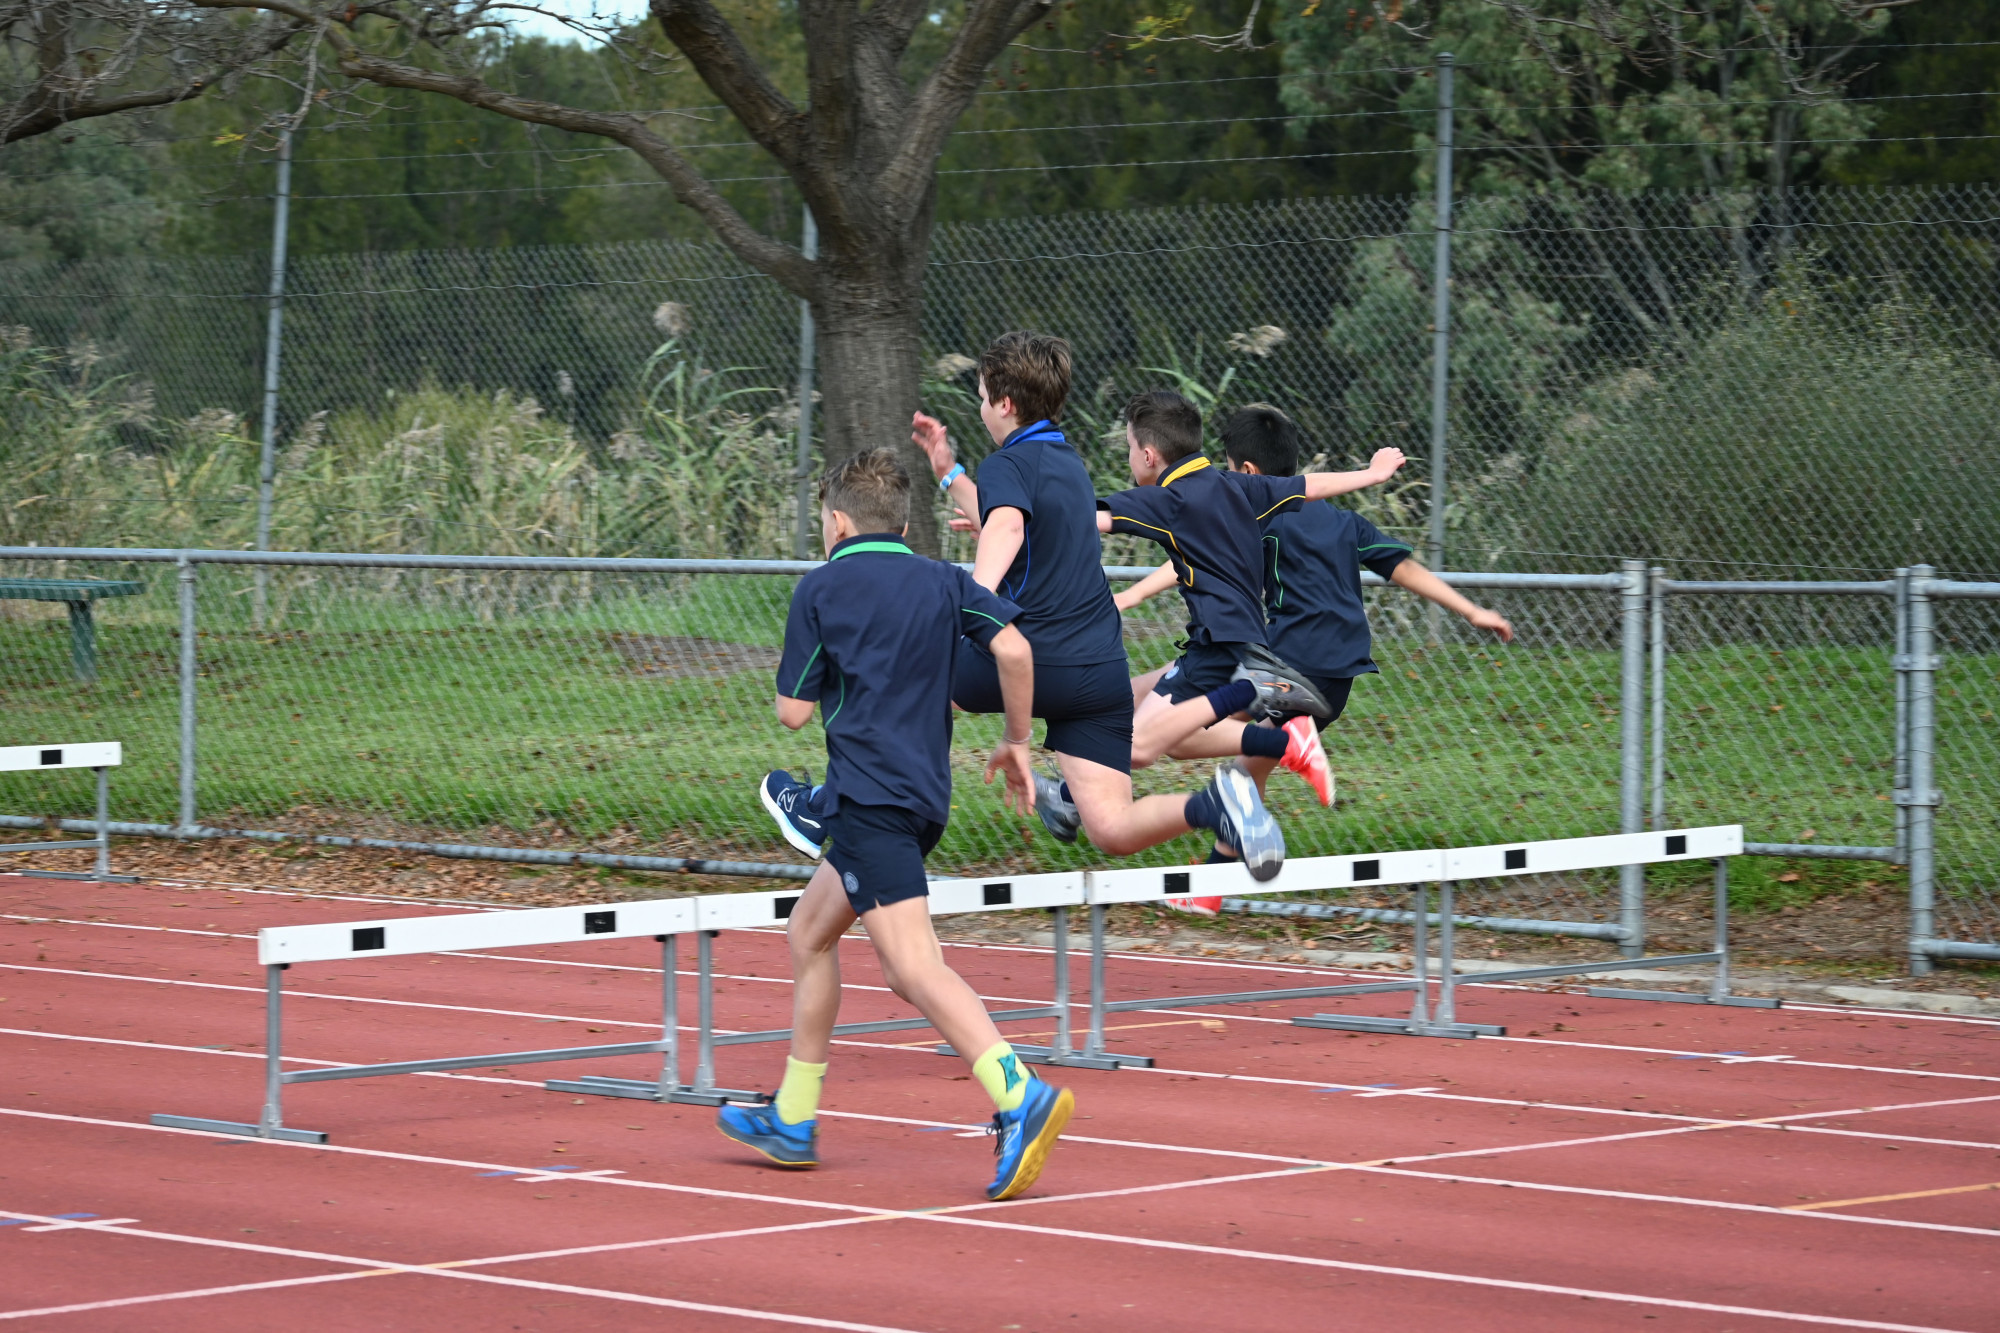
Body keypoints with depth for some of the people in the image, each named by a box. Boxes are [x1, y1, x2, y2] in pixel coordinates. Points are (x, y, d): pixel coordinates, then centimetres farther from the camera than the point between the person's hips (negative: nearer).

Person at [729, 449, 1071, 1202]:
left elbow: (793, 711, 1)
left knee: (912, 968, -18)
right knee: (808, 936, 23)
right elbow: (1013, 648, -3)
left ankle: (1022, 1097, -37)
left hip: (869, 793, -7)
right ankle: (791, 1121, 29)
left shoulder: (822, 588, 2)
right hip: (924, 794, 7)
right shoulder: (943, 582, 13)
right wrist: (1016, 742, 8)